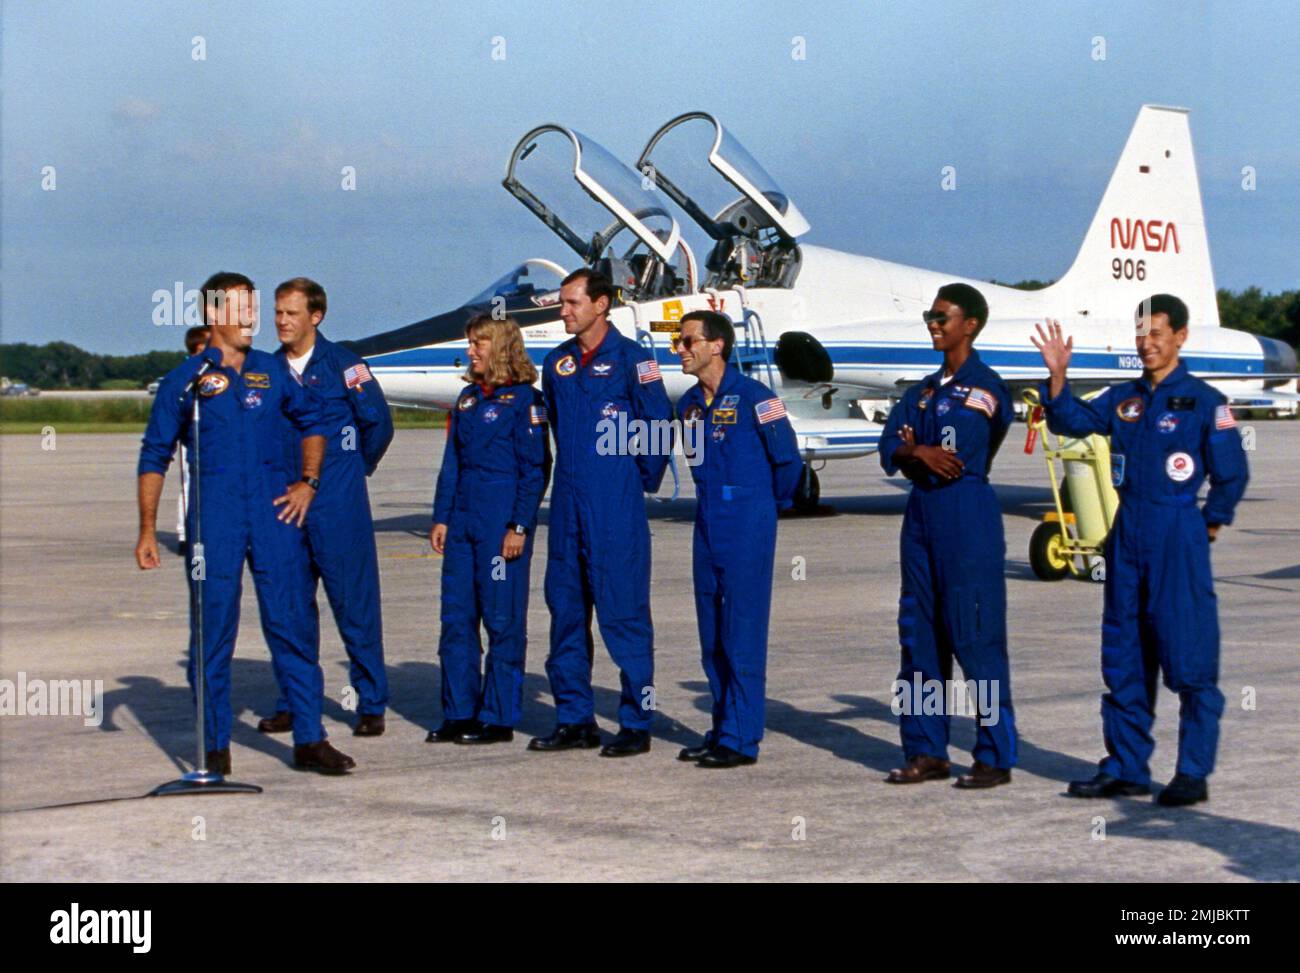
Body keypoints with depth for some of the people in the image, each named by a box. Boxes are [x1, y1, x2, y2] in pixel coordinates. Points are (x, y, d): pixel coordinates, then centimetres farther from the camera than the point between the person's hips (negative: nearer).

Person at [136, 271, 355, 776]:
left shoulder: (272, 372, 11)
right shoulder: (185, 379, 4)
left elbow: (312, 421, 24)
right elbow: (155, 455, 6)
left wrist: (307, 480, 11)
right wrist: (147, 530, 2)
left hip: (275, 513, 2)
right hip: (214, 519, -2)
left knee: (294, 625, 1)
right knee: (212, 630, 1)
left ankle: (309, 739, 7)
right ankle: (215, 747, 10)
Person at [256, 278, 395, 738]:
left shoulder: (342, 364, -5)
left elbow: (379, 422, -1)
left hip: (338, 507, -5)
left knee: (354, 606, -2)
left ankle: (371, 705, 4)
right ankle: (292, 704, 17)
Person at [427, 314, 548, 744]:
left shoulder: (523, 400, -6)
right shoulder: (468, 398, 15)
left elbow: (535, 469, -8)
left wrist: (520, 526, -13)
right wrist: (441, 517, 11)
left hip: (503, 517, -7)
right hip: (463, 516, 7)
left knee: (502, 619, -1)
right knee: (456, 616, 7)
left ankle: (499, 718, 6)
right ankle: (459, 713, 14)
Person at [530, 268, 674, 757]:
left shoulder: (629, 357, -6)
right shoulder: (557, 363, 12)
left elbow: (660, 422, -5)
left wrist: (644, 478, 2)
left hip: (615, 506, -7)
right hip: (568, 501, 7)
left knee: (624, 614, -5)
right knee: (565, 611, 9)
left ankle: (636, 724, 1)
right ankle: (575, 720, 17)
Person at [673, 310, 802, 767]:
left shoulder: (752, 397, -10)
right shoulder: (689, 404, 11)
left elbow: (788, 458, -4)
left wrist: (772, 502, 8)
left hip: (747, 526, -8)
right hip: (707, 522, 8)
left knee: (742, 632, -6)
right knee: (712, 635, 10)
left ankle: (741, 739, -3)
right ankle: (721, 732, 17)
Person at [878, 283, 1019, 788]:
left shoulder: (984, 388, -6)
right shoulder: (925, 391, 16)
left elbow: (955, 455, -11)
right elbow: (890, 447, 7)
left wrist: (914, 451, 4)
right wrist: (920, 453, -11)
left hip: (967, 515, -8)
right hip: (922, 514, 8)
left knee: (976, 638, -7)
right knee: (919, 633, 8)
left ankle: (995, 757, -2)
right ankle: (926, 750, 15)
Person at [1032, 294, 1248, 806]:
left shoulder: (1205, 402, -4)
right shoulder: (1122, 399, 11)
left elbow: (1232, 474, 0)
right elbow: (1071, 420, 3)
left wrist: (1208, 525, 2)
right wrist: (1057, 375, -10)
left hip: (1179, 538, -6)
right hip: (1127, 534, 6)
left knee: (1189, 658, -4)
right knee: (1123, 657, 9)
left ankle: (1193, 773, 2)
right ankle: (1125, 768, 17)